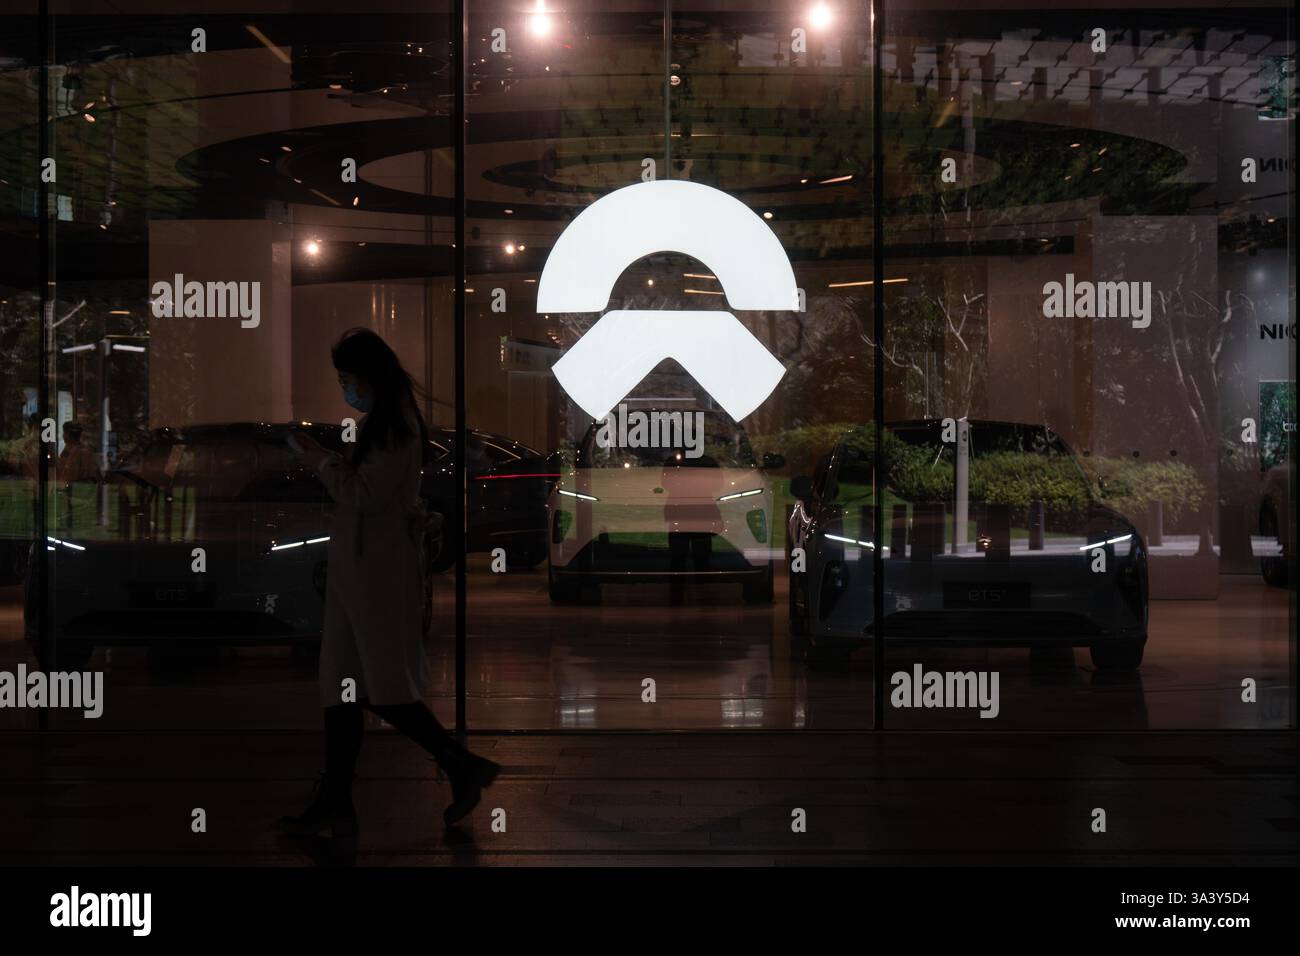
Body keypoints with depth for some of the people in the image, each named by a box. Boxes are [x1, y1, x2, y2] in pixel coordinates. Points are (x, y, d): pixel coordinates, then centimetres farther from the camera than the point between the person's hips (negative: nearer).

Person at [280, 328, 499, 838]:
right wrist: (321, 457, 8)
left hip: (380, 569, -9)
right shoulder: (376, 423, 14)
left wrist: (321, 461, -5)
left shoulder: (396, 427, -14)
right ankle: (335, 802, 12)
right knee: (340, 689, 8)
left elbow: (363, 493, -17)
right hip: (354, 566, 9)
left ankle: (465, 770, 8)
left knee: (385, 691, -5)